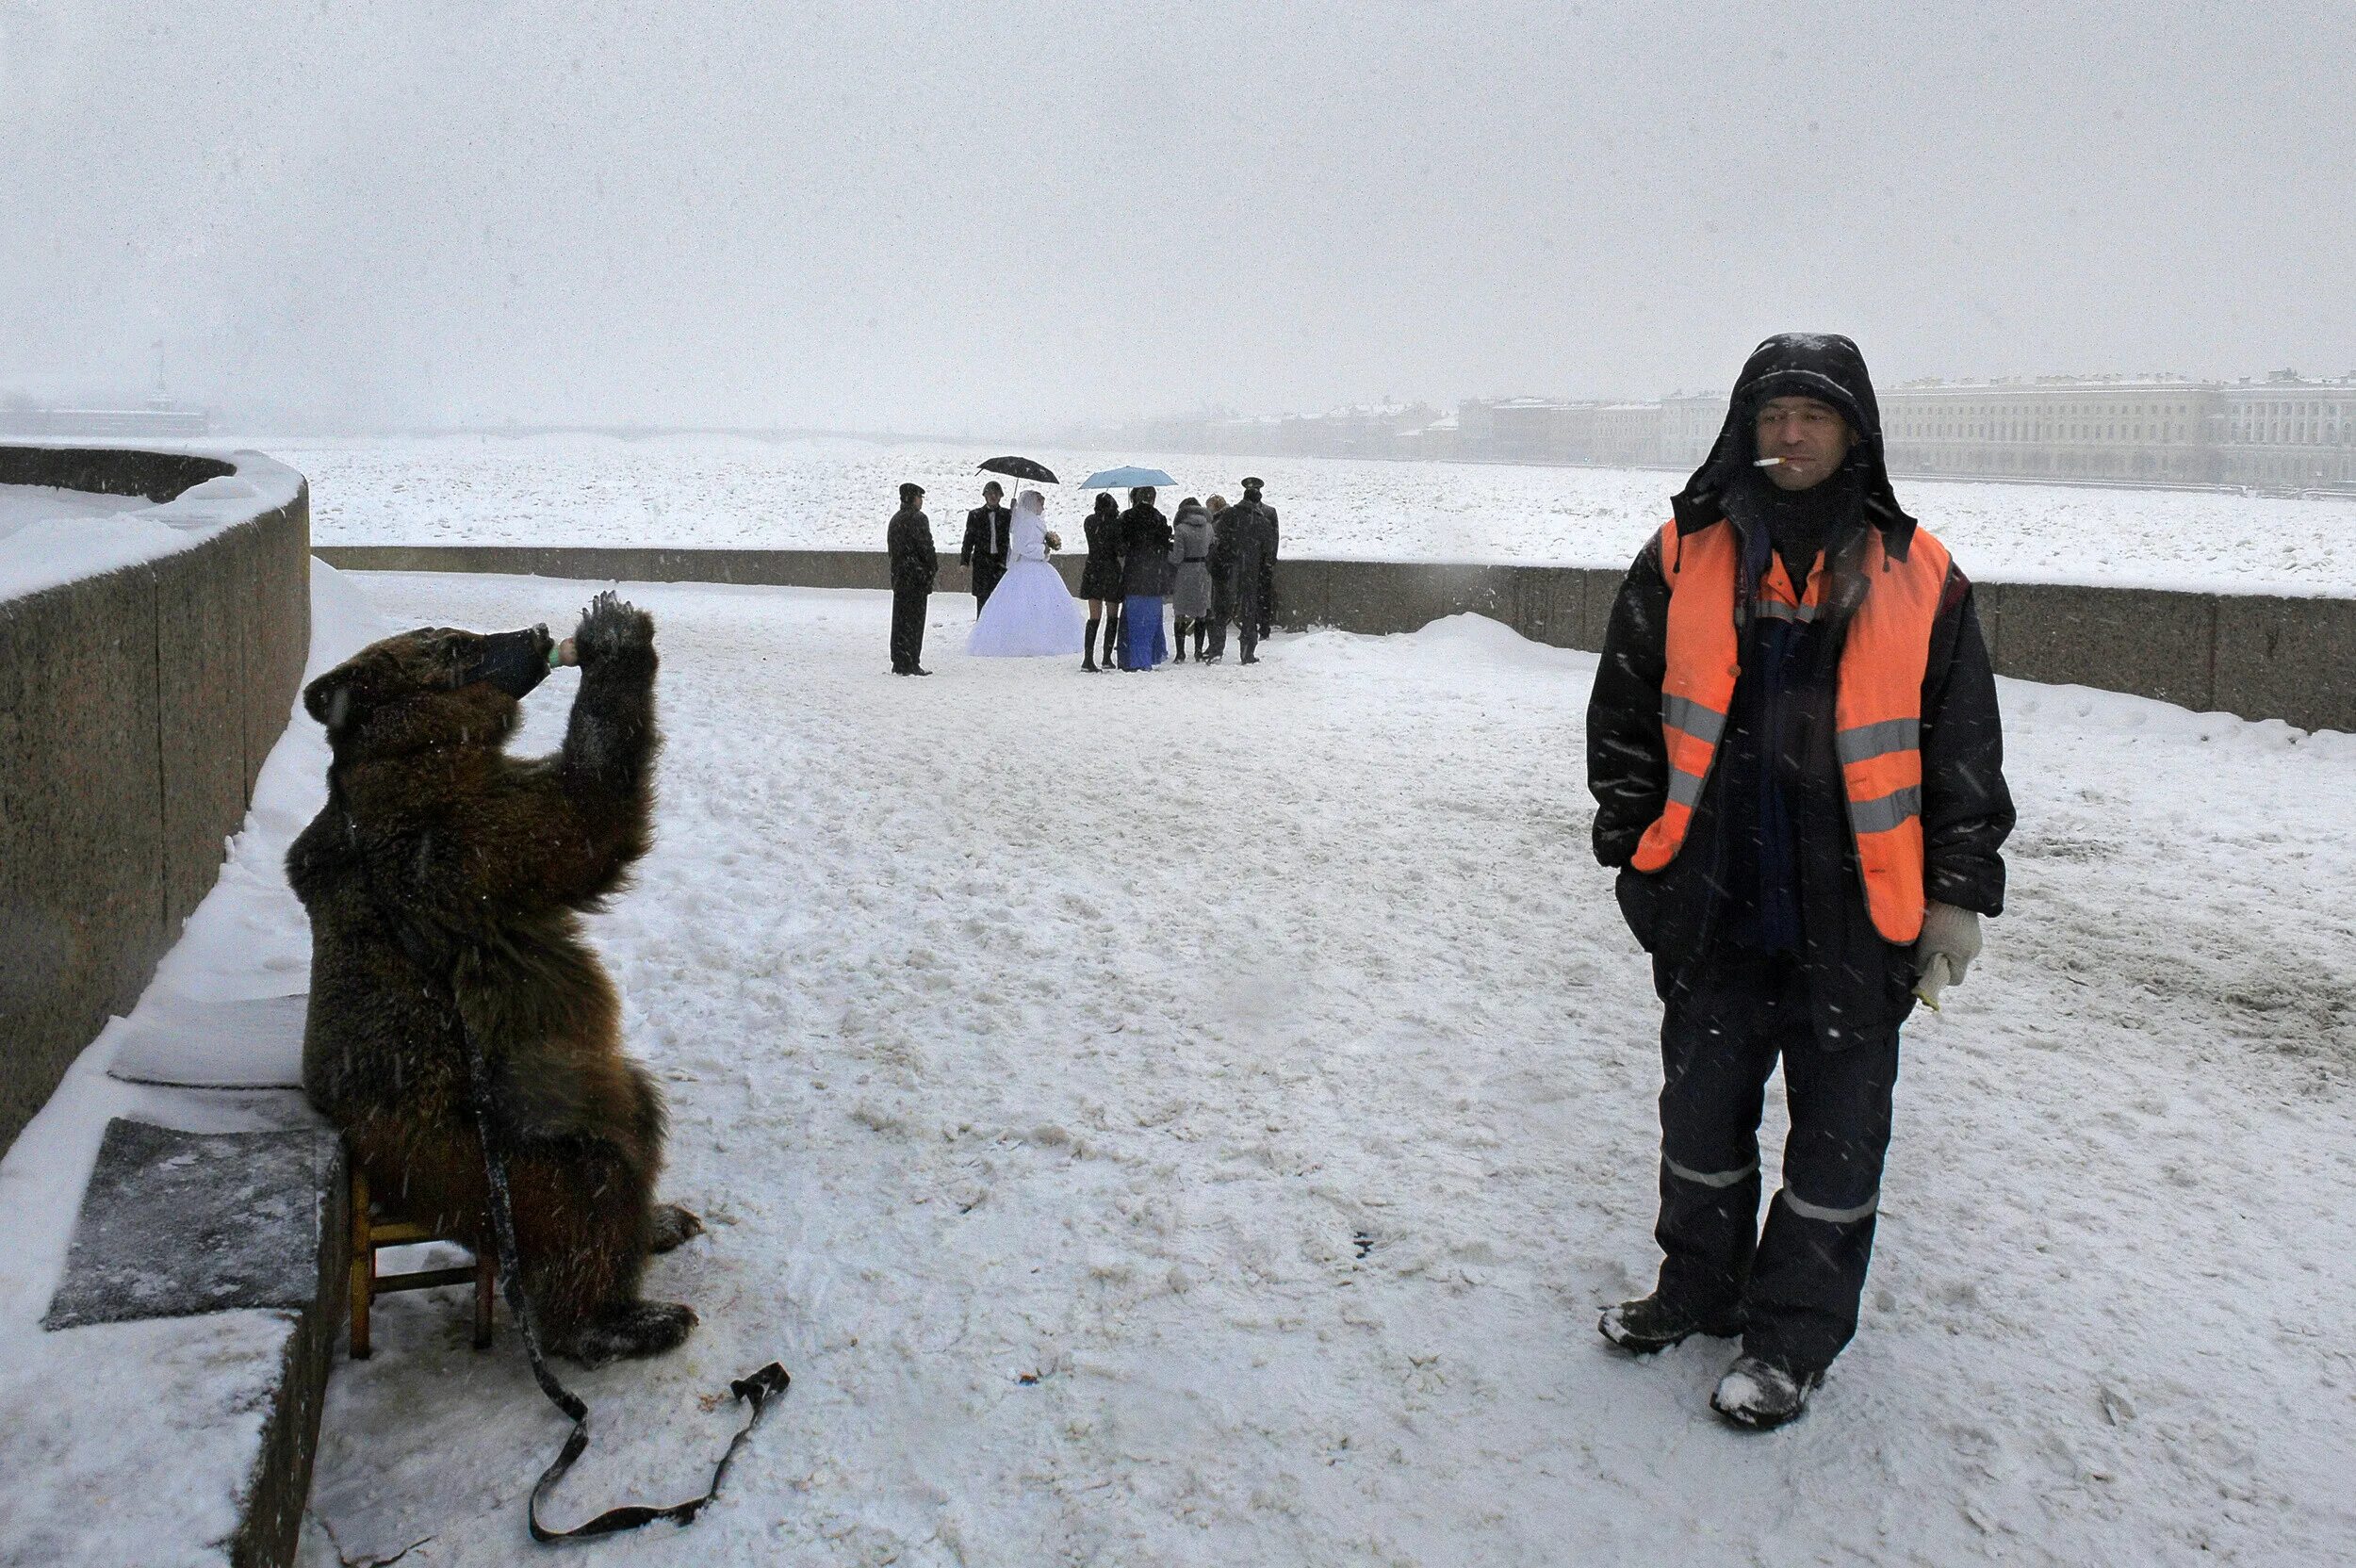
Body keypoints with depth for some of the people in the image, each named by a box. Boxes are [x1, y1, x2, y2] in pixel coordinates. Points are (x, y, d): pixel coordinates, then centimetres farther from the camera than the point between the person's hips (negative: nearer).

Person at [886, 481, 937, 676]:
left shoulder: (895, 519, 14)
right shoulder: (918, 519, -12)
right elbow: (926, 547, -15)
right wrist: (934, 568, -1)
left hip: (898, 576, 8)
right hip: (917, 577, -8)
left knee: (900, 619, 12)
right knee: (914, 621, -4)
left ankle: (898, 663, 15)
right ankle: (911, 664, -4)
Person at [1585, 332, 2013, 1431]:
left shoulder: (1917, 579, 0)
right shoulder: (1683, 560, 2)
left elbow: (1964, 751, 4)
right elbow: (1623, 713, 7)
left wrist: (1959, 891, 1)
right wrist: (1633, 842, 2)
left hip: (1856, 916, -1)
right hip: (1714, 905, 2)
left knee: (1837, 1132, 8)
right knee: (1702, 1109, 15)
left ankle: (1796, 1336, 25)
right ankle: (1701, 1287, 36)